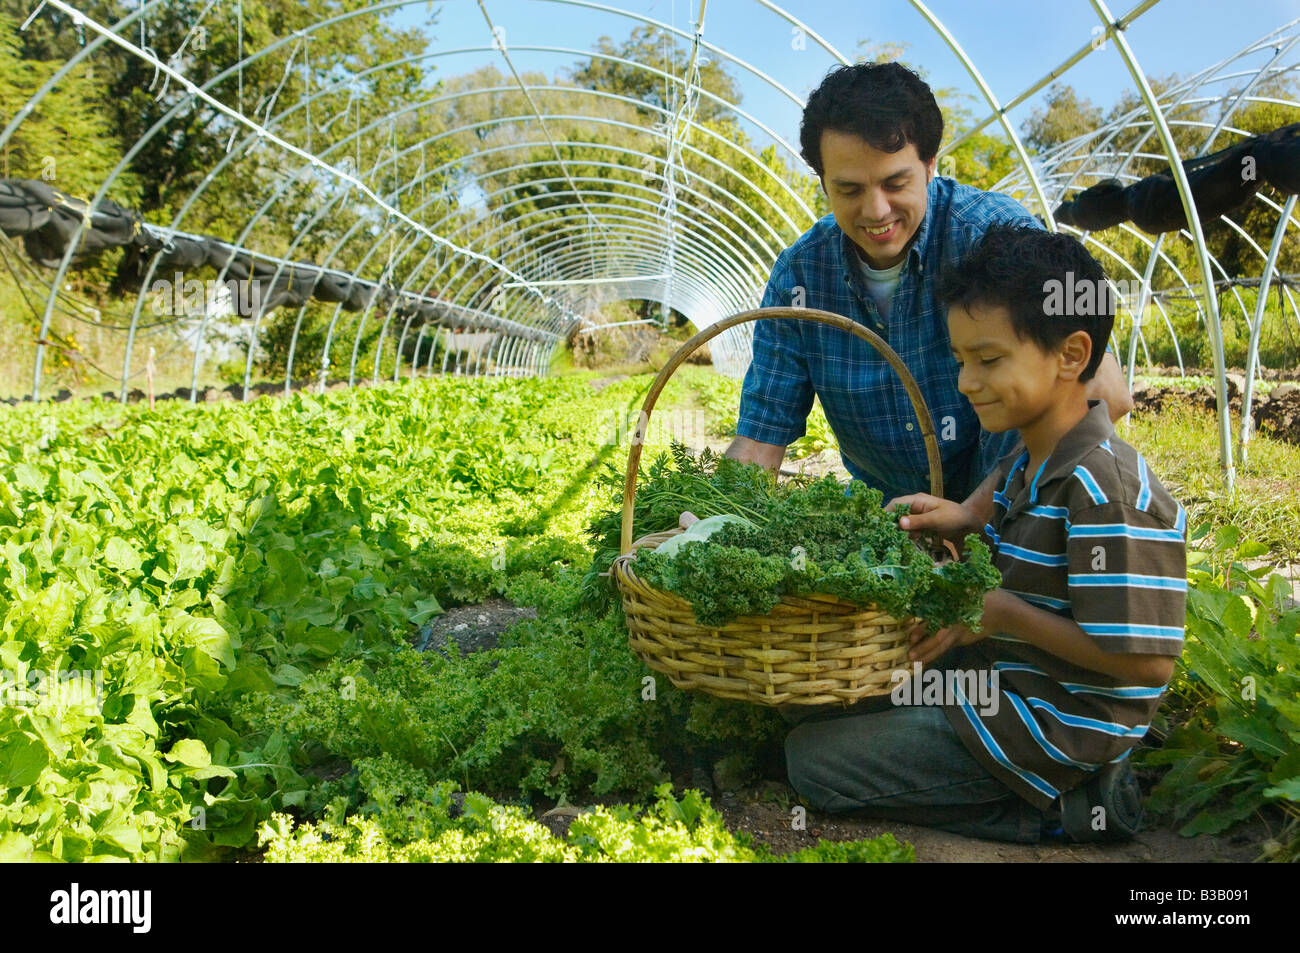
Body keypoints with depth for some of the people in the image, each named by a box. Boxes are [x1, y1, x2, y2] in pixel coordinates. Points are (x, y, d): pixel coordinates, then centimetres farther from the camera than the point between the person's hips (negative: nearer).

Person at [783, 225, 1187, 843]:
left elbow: (1147, 659, -28)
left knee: (812, 757, -9)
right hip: (1009, 677, 10)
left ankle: (1055, 809, -4)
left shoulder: (1104, 493, -27)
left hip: (1051, 723, -10)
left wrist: (1001, 612, -22)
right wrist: (968, 521, 1)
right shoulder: (1031, 464, 4)